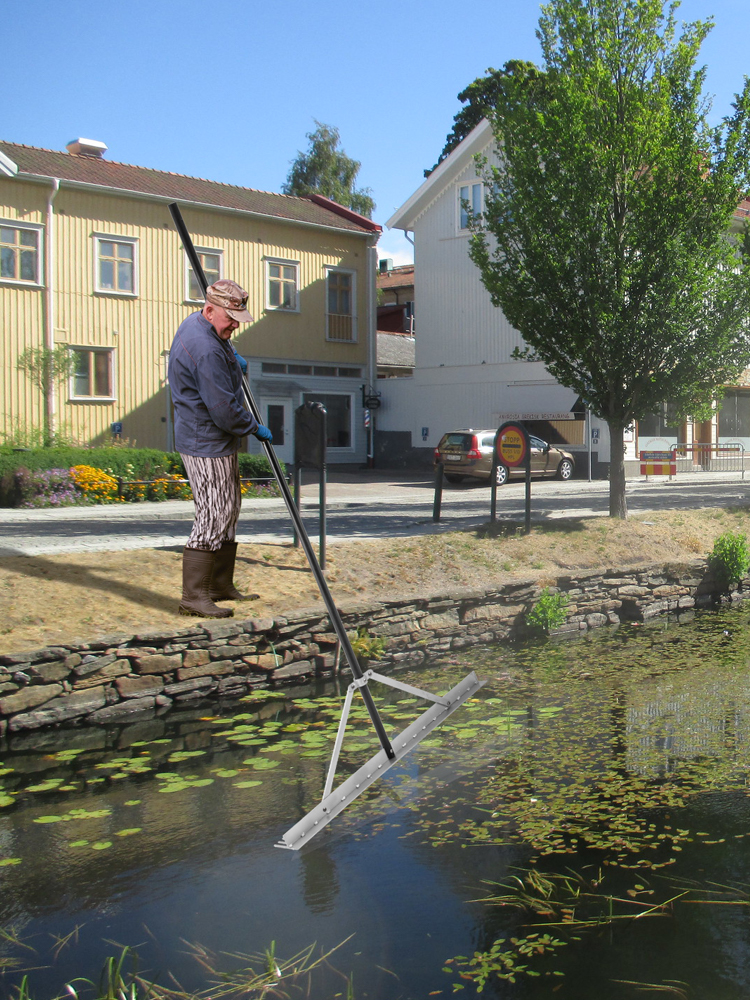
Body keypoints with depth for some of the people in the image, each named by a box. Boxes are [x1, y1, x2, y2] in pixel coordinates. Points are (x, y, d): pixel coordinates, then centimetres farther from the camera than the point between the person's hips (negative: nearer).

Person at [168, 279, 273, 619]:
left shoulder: (195, 323, 8)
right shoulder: (206, 351, -25)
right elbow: (224, 409, -24)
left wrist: (232, 355, 23)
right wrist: (255, 428, -9)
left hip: (218, 440, 11)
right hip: (207, 444, -11)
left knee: (229, 510, 15)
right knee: (213, 515, -9)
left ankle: (221, 585, 23)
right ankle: (193, 596, -5)